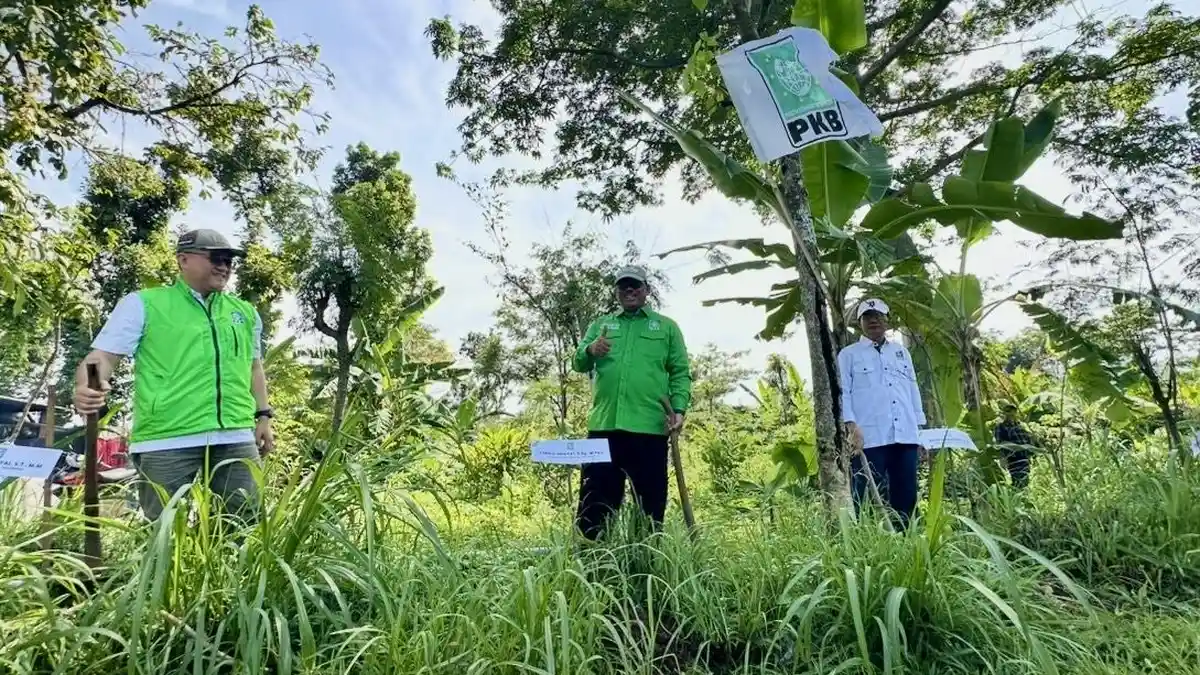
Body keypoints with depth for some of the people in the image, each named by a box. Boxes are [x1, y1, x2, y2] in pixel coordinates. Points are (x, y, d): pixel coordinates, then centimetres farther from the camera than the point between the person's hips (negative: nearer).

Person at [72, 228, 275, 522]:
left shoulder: (245, 312, 18)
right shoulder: (144, 303, 3)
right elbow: (103, 356, -2)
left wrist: (263, 415, 18)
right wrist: (87, 387, -23)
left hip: (237, 437, 4)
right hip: (166, 440, -4)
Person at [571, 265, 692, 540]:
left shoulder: (667, 327, 13)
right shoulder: (600, 325, 18)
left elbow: (680, 373, 8)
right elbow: (579, 364, 9)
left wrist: (678, 409, -8)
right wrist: (590, 351, -15)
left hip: (650, 427, -1)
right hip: (604, 425, 2)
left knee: (650, 503, 5)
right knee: (594, 501, 4)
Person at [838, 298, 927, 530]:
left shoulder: (901, 352, 21)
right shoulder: (848, 354, 8)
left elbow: (913, 391, 20)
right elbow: (842, 392, -1)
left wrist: (920, 431, 14)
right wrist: (851, 425, -15)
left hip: (905, 436, 4)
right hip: (869, 438, -4)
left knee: (906, 498, 5)